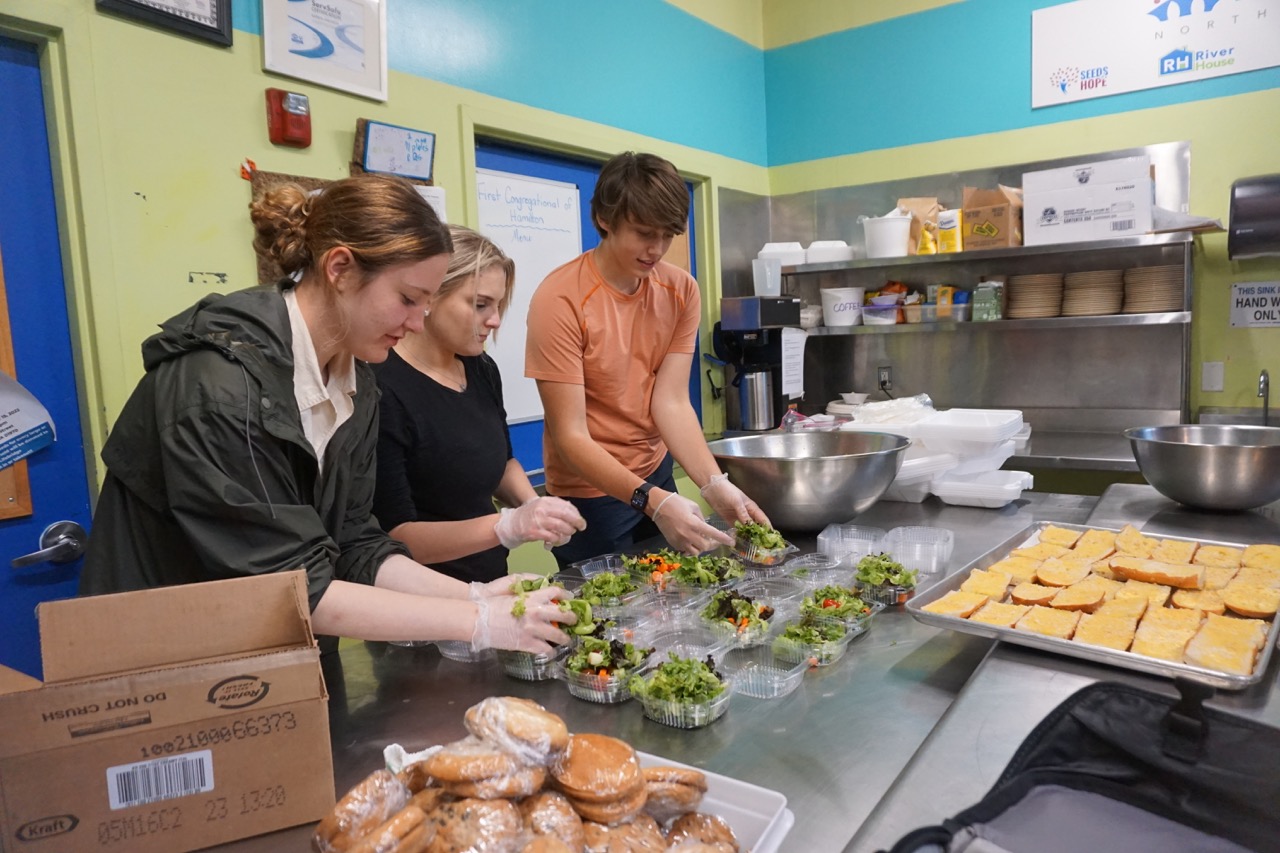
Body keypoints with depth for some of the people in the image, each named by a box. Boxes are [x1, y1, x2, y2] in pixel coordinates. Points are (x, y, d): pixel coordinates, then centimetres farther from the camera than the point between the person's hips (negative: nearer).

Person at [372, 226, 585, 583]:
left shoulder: (481, 369, 4)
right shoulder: (383, 389, -18)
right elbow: (393, 535, -18)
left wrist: (533, 506, 1)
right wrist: (509, 525, -27)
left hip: (492, 581, 6)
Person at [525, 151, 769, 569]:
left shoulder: (681, 290, -7)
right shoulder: (560, 298, -22)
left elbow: (671, 402, -12)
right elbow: (570, 437, -24)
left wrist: (715, 484, -26)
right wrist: (652, 500, -35)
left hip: (658, 475, 5)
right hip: (591, 492, -5)